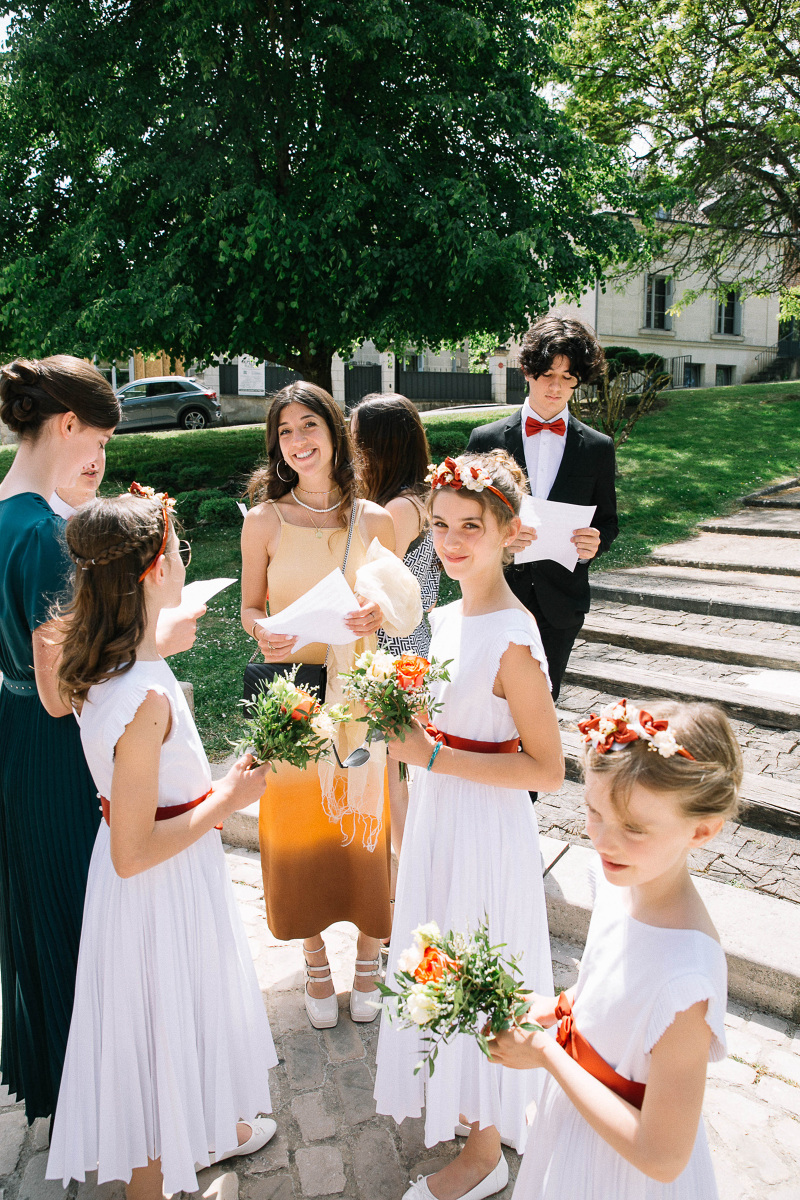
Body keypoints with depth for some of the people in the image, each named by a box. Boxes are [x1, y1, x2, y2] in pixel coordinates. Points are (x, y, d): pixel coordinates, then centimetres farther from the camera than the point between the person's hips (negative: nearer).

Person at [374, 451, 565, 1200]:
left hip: (486, 830, -8)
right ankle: (457, 1096, 52)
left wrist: (433, 756, -25)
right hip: (437, 821, 8)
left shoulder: (513, 639, -24)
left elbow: (547, 768, -22)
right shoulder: (447, 617, 2)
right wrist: (399, 718, 1)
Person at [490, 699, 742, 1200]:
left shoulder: (687, 977, -37)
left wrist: (545, 1054, -22)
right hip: (574, 1115, 6)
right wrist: (558, 1006, -8)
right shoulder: (620, 879, -14)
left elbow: (662, 1158, -28)